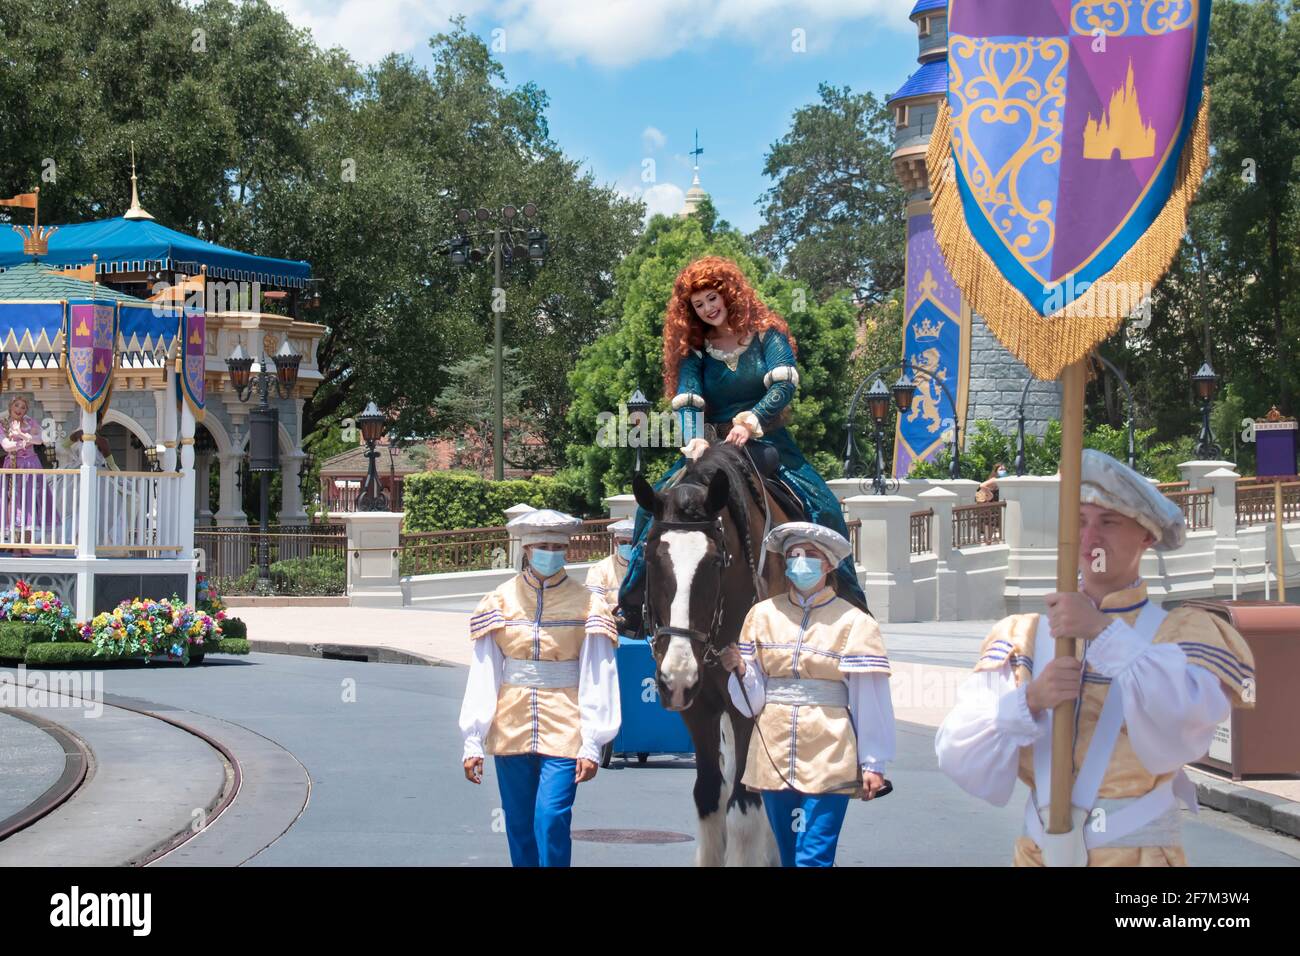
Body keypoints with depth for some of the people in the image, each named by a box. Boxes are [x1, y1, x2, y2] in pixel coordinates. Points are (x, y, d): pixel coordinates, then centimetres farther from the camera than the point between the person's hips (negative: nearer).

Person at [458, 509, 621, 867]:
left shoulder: (586, 605, -2)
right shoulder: (501, 602, 3)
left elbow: (597, 679, -2)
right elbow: (482, 676, 2)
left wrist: (592, 746, -7)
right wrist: (472, 742, -2)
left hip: (563, 729, -3)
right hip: (511, 729, 3)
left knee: (551, 819, -14)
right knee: (519, 826, 9)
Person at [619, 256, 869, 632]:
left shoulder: (767, 335, 3)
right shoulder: (694, 351, 9)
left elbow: (784, 386, -12)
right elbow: (688, 401, -7)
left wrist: (752, 421, -31)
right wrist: (693, 442, -29)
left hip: (768, 443, -2)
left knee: (823, 509, -25)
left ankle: (849, 605, -15)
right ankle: (633, 606, -10)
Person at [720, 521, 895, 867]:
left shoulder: (854, 622, -3)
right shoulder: (762, 615, 6)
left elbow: (870, 700, -3)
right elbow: (752, 698, 8)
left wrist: (872, 763, -5)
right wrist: (739, 670, -12)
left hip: (828, 760, -4)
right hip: (774, 757, 4)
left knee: (813, 857, -10)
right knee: (789, 856, 11)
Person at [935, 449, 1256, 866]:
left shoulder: (1181, 630, 3)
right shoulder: (1023, 635, 9)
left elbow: (1194, 717, -19)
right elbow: (957, 754, -2)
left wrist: (1104, 632, -22)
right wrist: (1030, 700, -18)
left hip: (1136, 851, -2)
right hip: (1038, 849, 2)